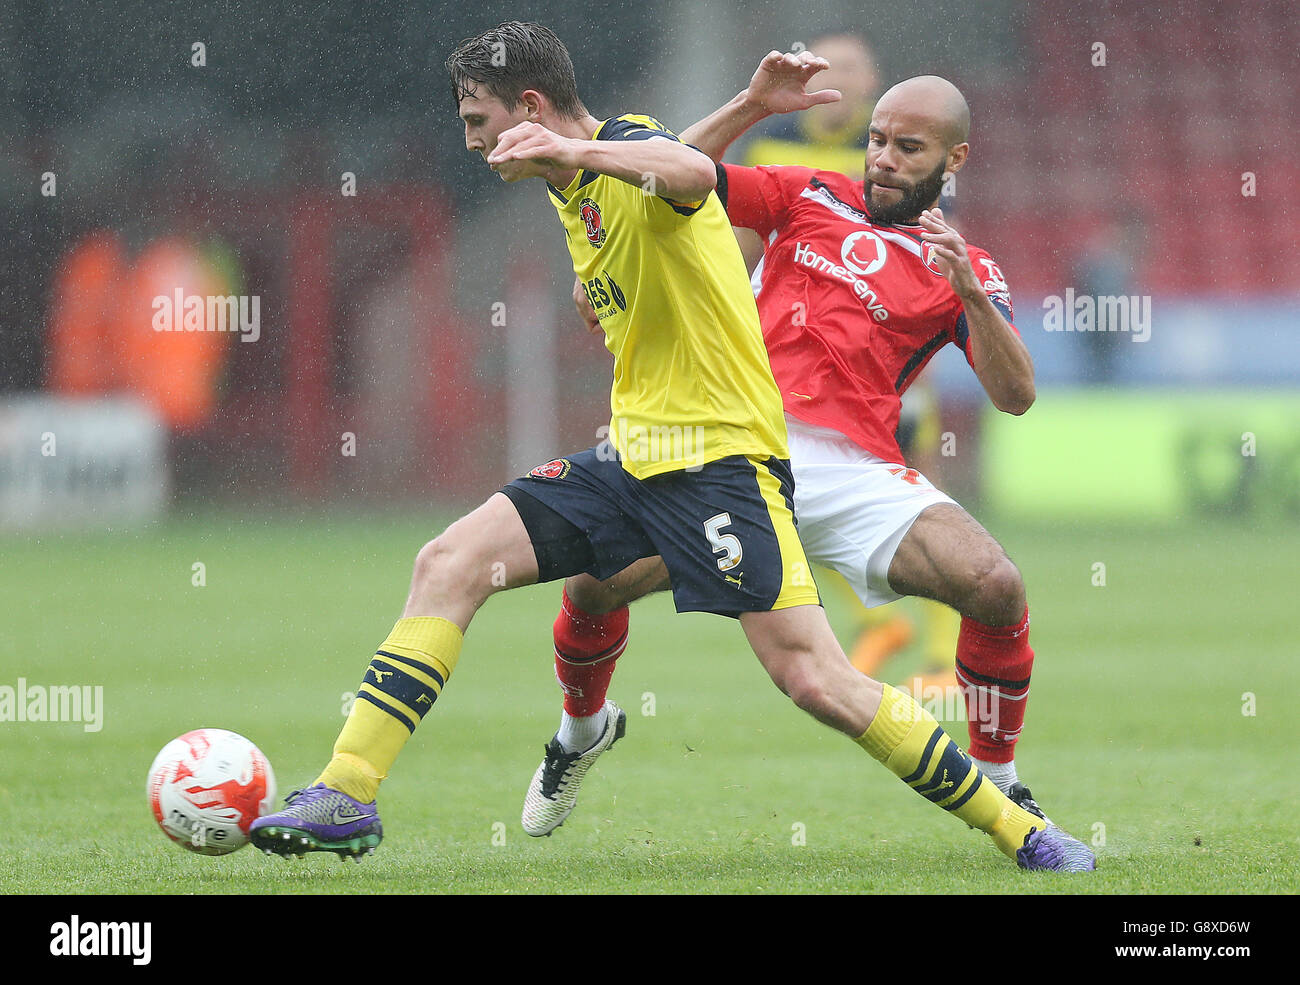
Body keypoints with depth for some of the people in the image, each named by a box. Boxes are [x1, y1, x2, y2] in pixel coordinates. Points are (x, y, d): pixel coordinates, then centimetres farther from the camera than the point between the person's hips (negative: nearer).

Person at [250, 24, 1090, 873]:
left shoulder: (632, 152, -14)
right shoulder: (575, 190, 13)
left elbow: (691, 173, -42)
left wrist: (574, 150, -56)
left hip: (722, 460, -9)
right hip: (634, 455, 9)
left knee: (815, 682, -15)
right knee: (449, 564, -5)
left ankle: (1020, 831, -3)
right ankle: (347, 796, -5)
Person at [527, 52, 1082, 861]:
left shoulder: (964, 269, 11)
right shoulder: (810, 197, 17)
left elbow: (1015, 395, -2)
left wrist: (972, 294, -18)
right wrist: (752, 107, 2)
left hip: (851, 473, -1)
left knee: (997, 587, -23)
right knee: (594, 580, -12)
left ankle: (998, 786, 1)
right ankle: (581, 731, 23)